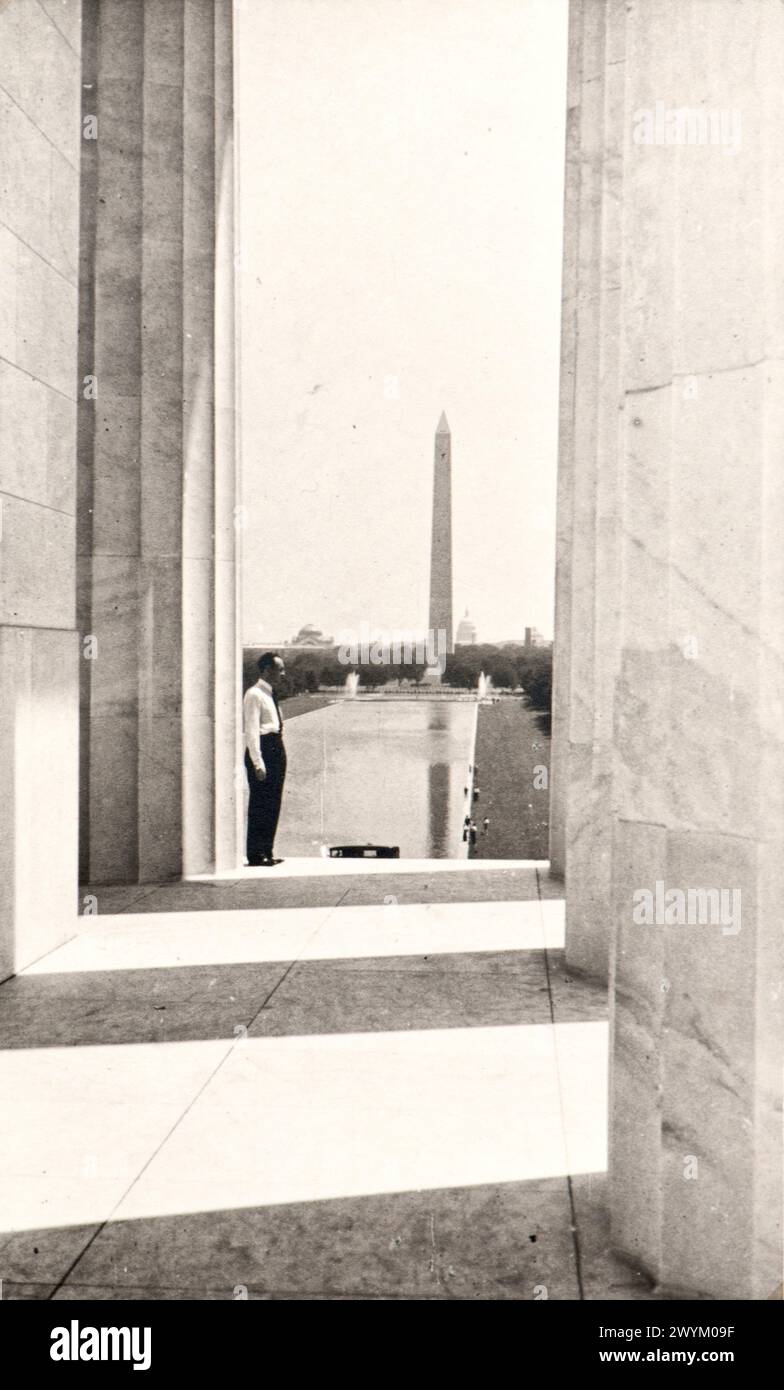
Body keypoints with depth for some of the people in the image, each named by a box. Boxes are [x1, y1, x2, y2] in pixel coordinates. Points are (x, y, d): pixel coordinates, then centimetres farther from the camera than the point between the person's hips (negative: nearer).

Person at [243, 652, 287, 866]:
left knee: (273, 804, 12)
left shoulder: (270, 695, 17)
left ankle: (267, 852, 19)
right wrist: (258, 762, -22)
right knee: (260, 805, -6)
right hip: (263, 750, -9)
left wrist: (280, 756, 17)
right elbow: (252, 731, -17)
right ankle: (256, 855, -1)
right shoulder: (254, 695, -11)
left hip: (276, 750, 9)